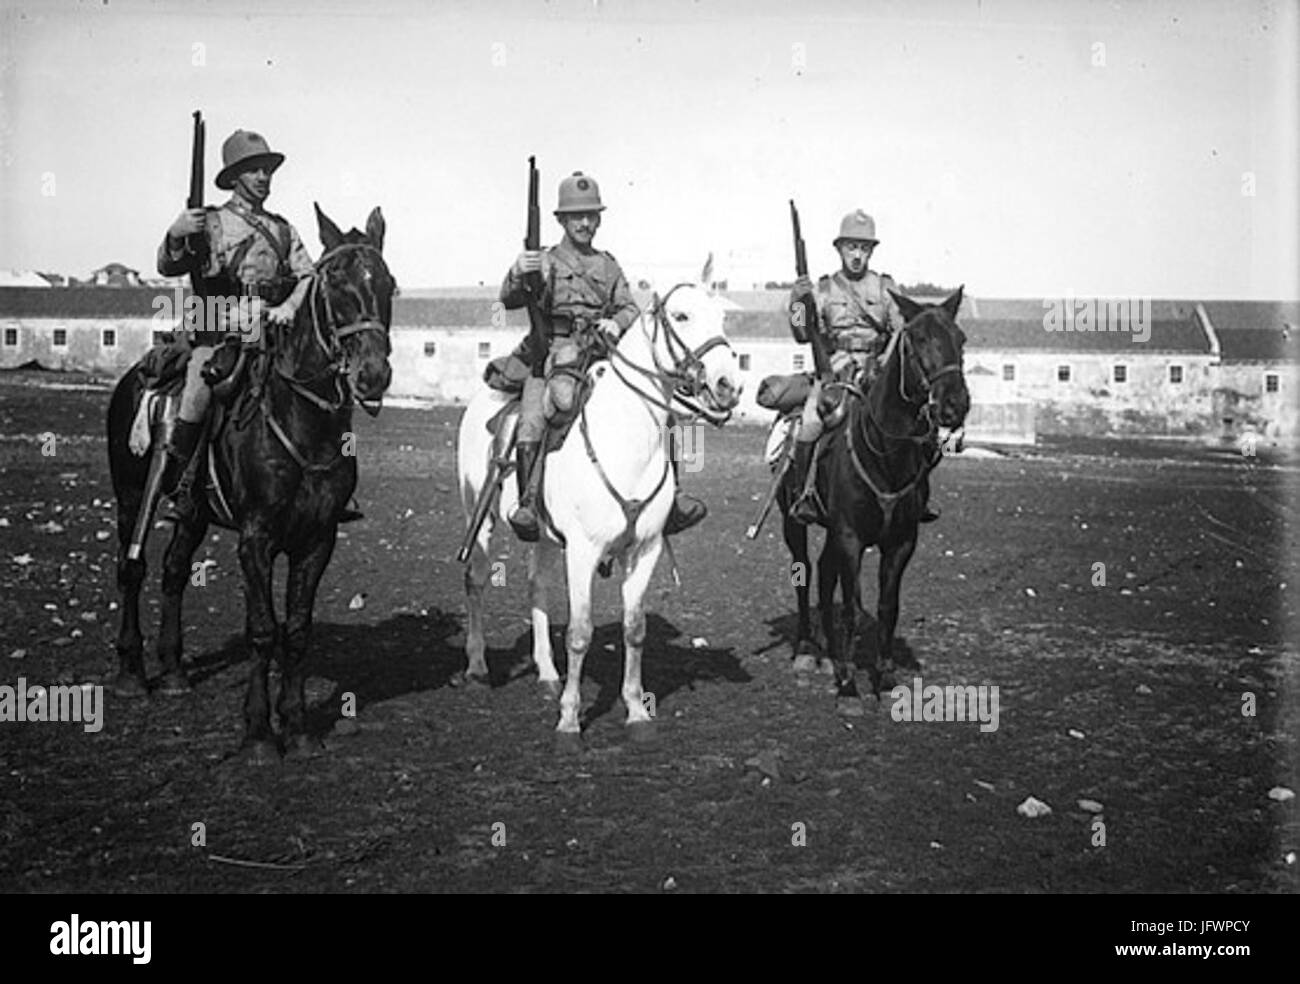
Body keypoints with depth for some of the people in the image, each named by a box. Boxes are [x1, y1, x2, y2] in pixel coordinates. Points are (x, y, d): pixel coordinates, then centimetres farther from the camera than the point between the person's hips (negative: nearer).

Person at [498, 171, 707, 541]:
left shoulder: (608, 266, 19)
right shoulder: (545, 263, 9)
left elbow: (629, 308, 12)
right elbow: (510, 300, -5)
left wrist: (616, 323, -12)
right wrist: (518, 275, -28)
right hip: (554, 358, -3)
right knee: (532, 420, -28)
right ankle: (527, 503, -23)